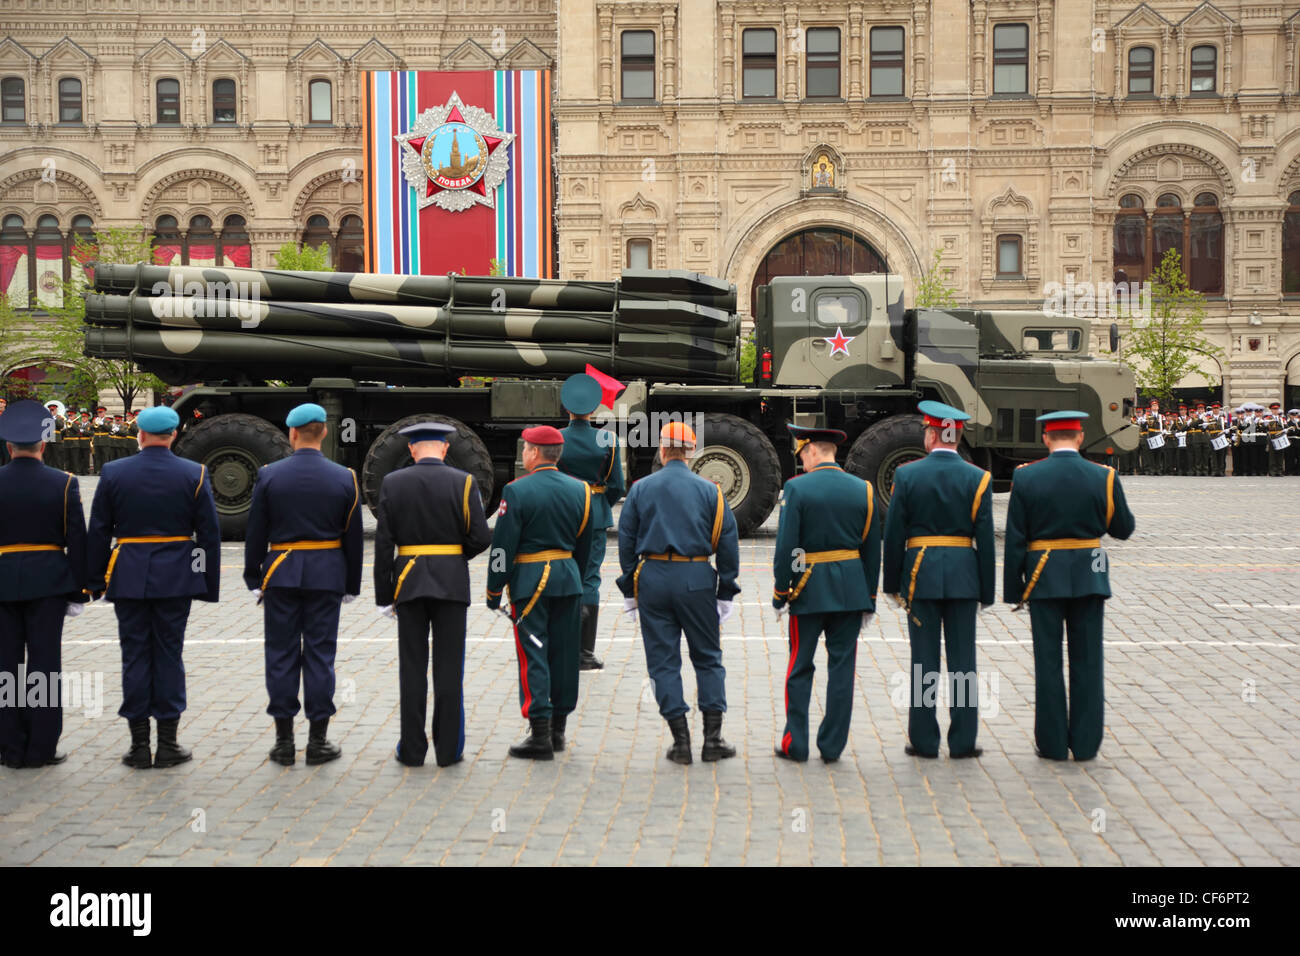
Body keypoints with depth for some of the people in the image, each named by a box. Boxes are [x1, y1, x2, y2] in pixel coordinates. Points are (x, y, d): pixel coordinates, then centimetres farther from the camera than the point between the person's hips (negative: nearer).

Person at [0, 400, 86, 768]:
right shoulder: (64, 483, -5)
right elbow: (77, 541, -5)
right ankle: (41, 748, 7)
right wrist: (77, 591, 3)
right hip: (48, 583, -1)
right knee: (44, 663, 4)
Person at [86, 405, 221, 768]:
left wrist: (96, 581, 10)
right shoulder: (194, 474, -2)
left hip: (128, 576, 0)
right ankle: (168, 745, 9)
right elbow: (209, 534, -1)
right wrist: (209, 585, 5)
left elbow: (97, 533, 2)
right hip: (175, 576, 0)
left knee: (135, 655, 6)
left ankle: (139, 745, 9)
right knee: (169, 653, 6)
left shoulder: (113, 473, -1)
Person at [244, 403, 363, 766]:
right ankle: (318, 741, 8)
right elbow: (353, 538, 2)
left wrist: (254, 579, 8)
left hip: (281, 575, 0)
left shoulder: (269, 475, -4)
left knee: (282, 655, 6)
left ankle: (284, 740, 10)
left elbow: (256, 533, -1)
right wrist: (351, 585, 11)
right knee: (320, 655, 5)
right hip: (326, 577, 0)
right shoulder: (344, 478, -2)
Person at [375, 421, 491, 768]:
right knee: (449, 668, 4)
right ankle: (448, 748, 8)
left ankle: (412, 749, 11)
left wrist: (384, 594, 3)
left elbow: (383, 543, -2)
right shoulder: (463, 482, -4)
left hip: (409, 582, 1)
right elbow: (480, 538, -8)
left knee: (412, 668, 6)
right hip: (452, 582, -1)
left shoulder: (392, 483, -1)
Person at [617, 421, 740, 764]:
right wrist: (726, 592, 8)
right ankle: (713, 738, 7)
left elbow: (626, 541, 4)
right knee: (708, 658, 10)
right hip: (697, 580, 0)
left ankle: (681, 740, 5)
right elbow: (727, 542, 1)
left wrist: (629, 590, 12)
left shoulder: (641, 489, 2)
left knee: (663, 661, 6)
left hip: (652, 580, 0)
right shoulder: (709, 490, 2)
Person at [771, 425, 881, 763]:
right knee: (842, 666, 7)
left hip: (809, 589, -3)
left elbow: (785, 547, -11)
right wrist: (869, 599, 14)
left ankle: (795, 744, 11)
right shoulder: (863, 490, 3)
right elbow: (872, 550, 7)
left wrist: (780, 594, -3)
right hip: (851, 591, 3)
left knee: (799, 667, 7)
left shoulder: (797, 488, -9)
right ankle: (832, 745, 10)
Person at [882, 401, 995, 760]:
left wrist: (892, 582, 7)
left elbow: (893, 534, -2)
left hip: (920, 574, -1)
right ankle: (963, 741, 9)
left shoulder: (906, 475, -3)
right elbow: (985, 538, -1)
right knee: (962, 659, 6)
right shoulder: (977, 478, -1)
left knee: (924, 659, 4)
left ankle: (924, 740, 9)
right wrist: (987, 591, 6)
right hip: (962, 576, 1)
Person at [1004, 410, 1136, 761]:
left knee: (1048, 662, 6)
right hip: (1090, 576, 1)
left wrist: (1013, 589, 2)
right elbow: (1124, 528, 7)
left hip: (1044, 577, -1)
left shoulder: (1026, 477, -6)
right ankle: (1085, 743, 12)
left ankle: (1053, 743, 10)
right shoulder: (1103, 477, -4)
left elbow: (1015, 539, -5)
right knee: (1086, 662, 8)